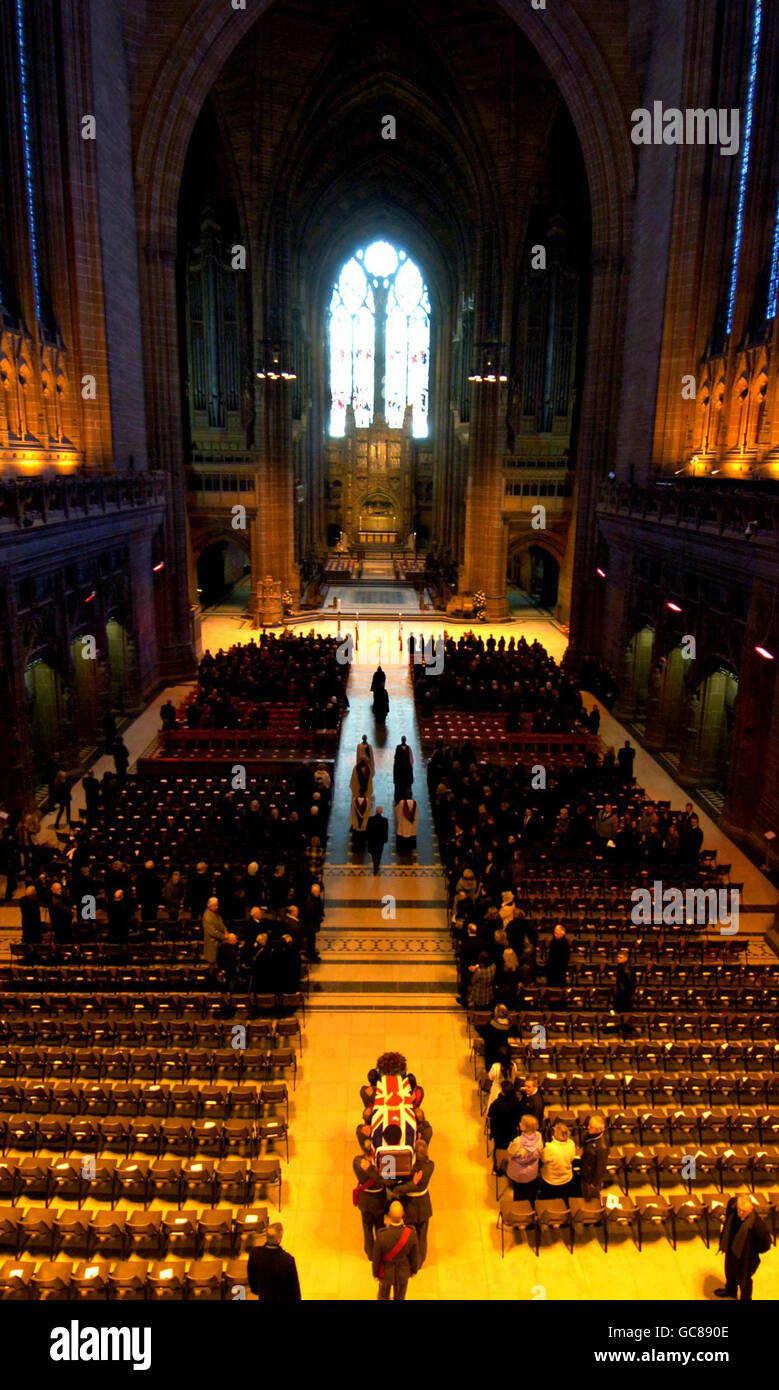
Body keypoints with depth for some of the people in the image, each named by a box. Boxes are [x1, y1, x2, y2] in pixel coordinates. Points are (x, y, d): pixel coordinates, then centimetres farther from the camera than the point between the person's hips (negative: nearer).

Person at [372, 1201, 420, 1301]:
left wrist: (375, 1273, 2)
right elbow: (415, 1255, -16)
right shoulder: (411, 1234, -36)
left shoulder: (381, 1236, -40)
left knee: (384, 1292, 32)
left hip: (387, 1271, -1)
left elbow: (376, 1258, -21)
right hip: (403, 1272, 1)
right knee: (399, 1295, 31)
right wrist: (414, 1270, 7)